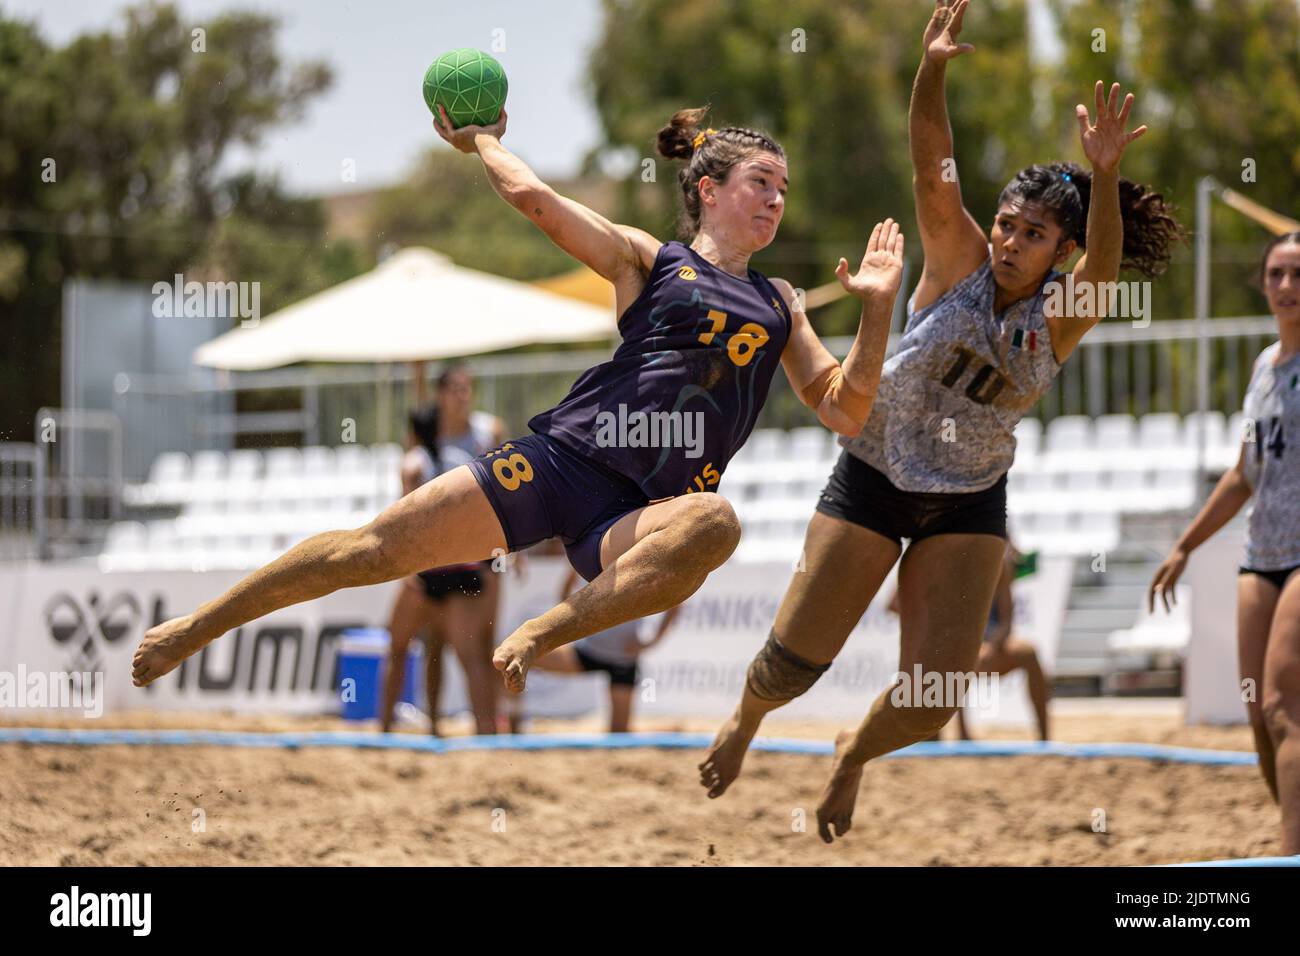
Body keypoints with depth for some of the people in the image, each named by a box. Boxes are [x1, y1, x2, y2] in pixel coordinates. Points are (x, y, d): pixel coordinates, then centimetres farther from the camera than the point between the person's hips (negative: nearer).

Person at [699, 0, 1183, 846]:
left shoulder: (1063, 317, -11)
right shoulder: (960, 261, -11)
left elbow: (1103, 264, -32)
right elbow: (933, 171, -26)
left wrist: (1103, 177, -52)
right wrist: (933, 70, -43)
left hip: (969, 502, 1)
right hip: (874, 479, -1)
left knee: (936, 693, -6)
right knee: (795, 658, -2)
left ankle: (854, 757, 28)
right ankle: (745, 724, 34)